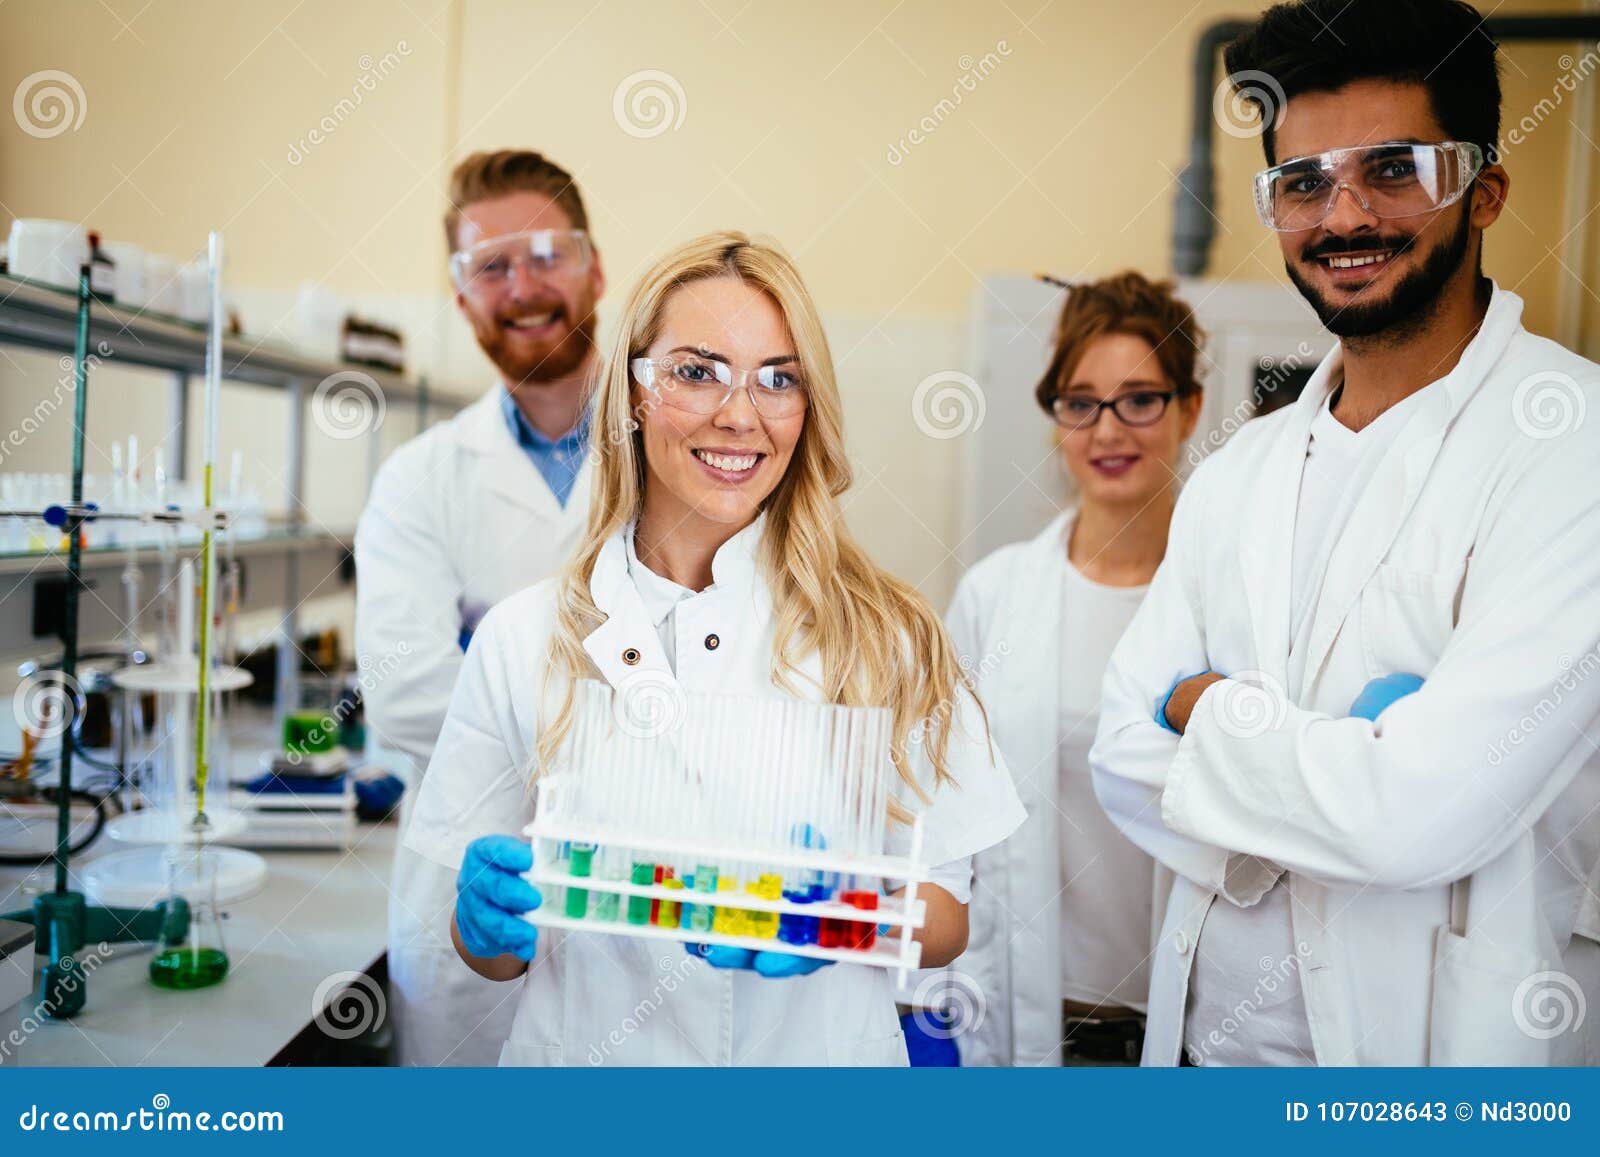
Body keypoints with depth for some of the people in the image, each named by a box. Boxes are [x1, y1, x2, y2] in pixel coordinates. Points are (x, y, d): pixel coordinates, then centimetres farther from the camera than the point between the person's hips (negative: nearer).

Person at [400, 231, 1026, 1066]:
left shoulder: (885, 633, -8)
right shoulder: (521, 640, -5)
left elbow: (946, 917, -4)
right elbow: (492, 954, 1)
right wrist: (487, 919, -20)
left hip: (819, 1051, 0)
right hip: (587, 1049, 1)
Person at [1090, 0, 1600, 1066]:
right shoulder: (1240, 470, 2)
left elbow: (1424, 816, -26)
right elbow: (1127, 762, -2)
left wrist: (1207, 708, -10)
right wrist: (1334, 771, -18)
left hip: (1448, 1037, -5)